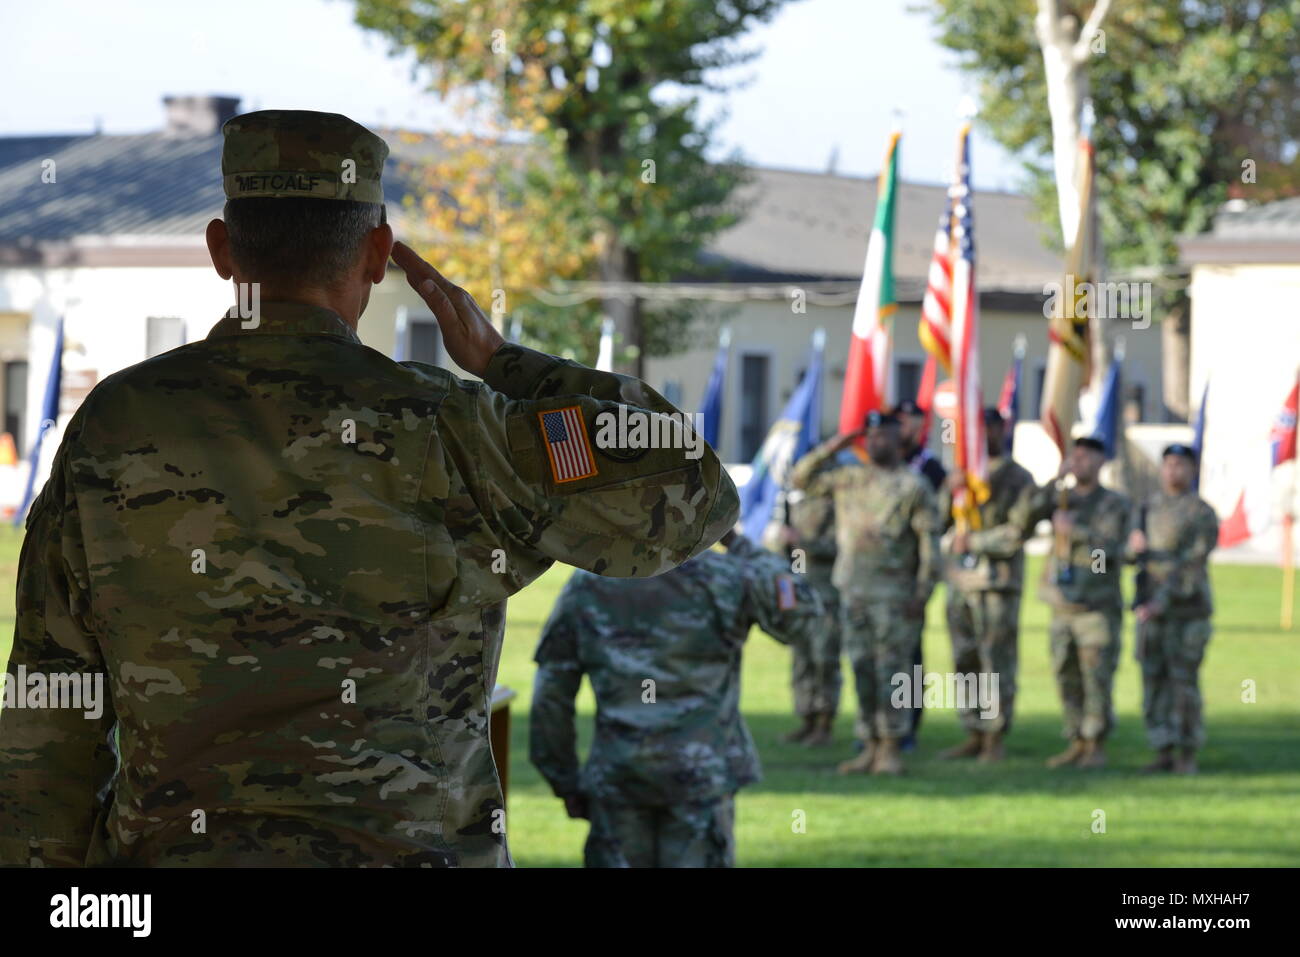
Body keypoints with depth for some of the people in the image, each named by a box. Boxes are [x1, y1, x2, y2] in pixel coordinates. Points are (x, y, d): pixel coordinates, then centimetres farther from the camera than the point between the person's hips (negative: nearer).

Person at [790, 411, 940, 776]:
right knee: (862, 670, 7)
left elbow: (929, 541, -5)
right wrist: (830, 449, 5)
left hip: (894, 593, -5)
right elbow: (800, 479, 17)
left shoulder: (912, 486, -2)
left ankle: (890, 748, -2)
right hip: (853, 591, 5)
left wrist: (922, 592, -11)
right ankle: (870, 745, 13)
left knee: (892, 670, -5)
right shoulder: (849, 479, 13)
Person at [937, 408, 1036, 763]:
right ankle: (974, 736, 12)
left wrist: (974, 541, -11)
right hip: (960, 578, 5)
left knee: (997, 663, -5)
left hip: (998, 582, -5)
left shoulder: (1019, 479, 1)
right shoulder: (962, 474, 16)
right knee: (965, 663, 6)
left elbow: (1017, 534, -8)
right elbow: (939, 520, 9)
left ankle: (996, 737, 0)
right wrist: (950, 492, -8)